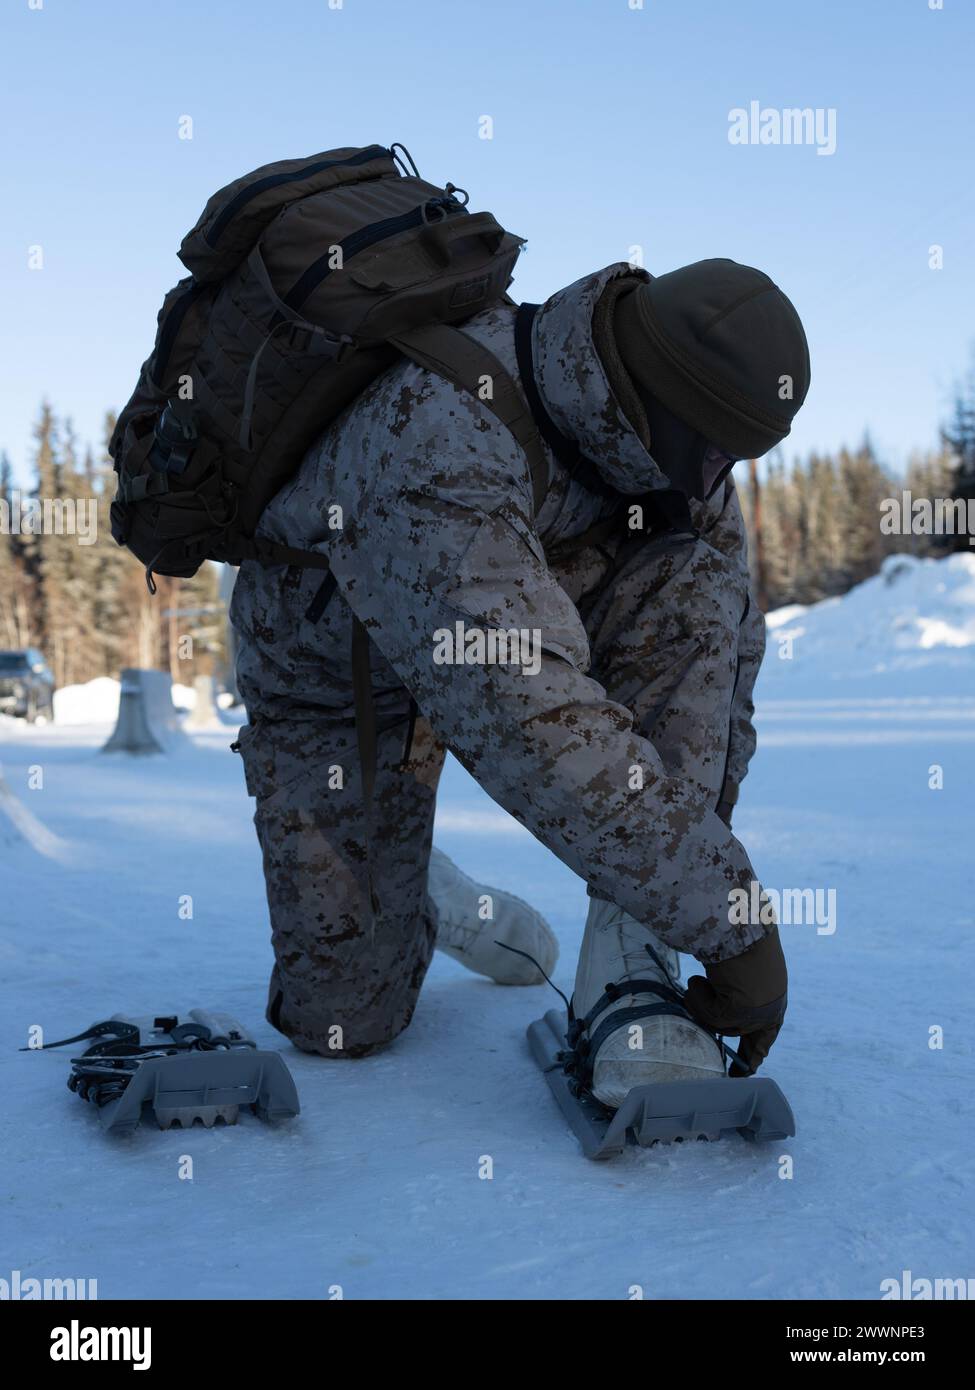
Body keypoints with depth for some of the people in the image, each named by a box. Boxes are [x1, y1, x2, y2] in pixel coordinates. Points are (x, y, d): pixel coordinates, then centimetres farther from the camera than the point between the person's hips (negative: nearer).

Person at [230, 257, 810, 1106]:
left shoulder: (667, 439, -18)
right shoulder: (432, 447, -41)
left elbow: (723, 651, -7)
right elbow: (534, 727, -48)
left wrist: (710, 833, -9)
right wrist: (732, 923, -44)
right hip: (340, 664, -4)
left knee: (699, 576, -26)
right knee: (339, 1015, -8)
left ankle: (628, 970, -25)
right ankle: (400, 899, 30)